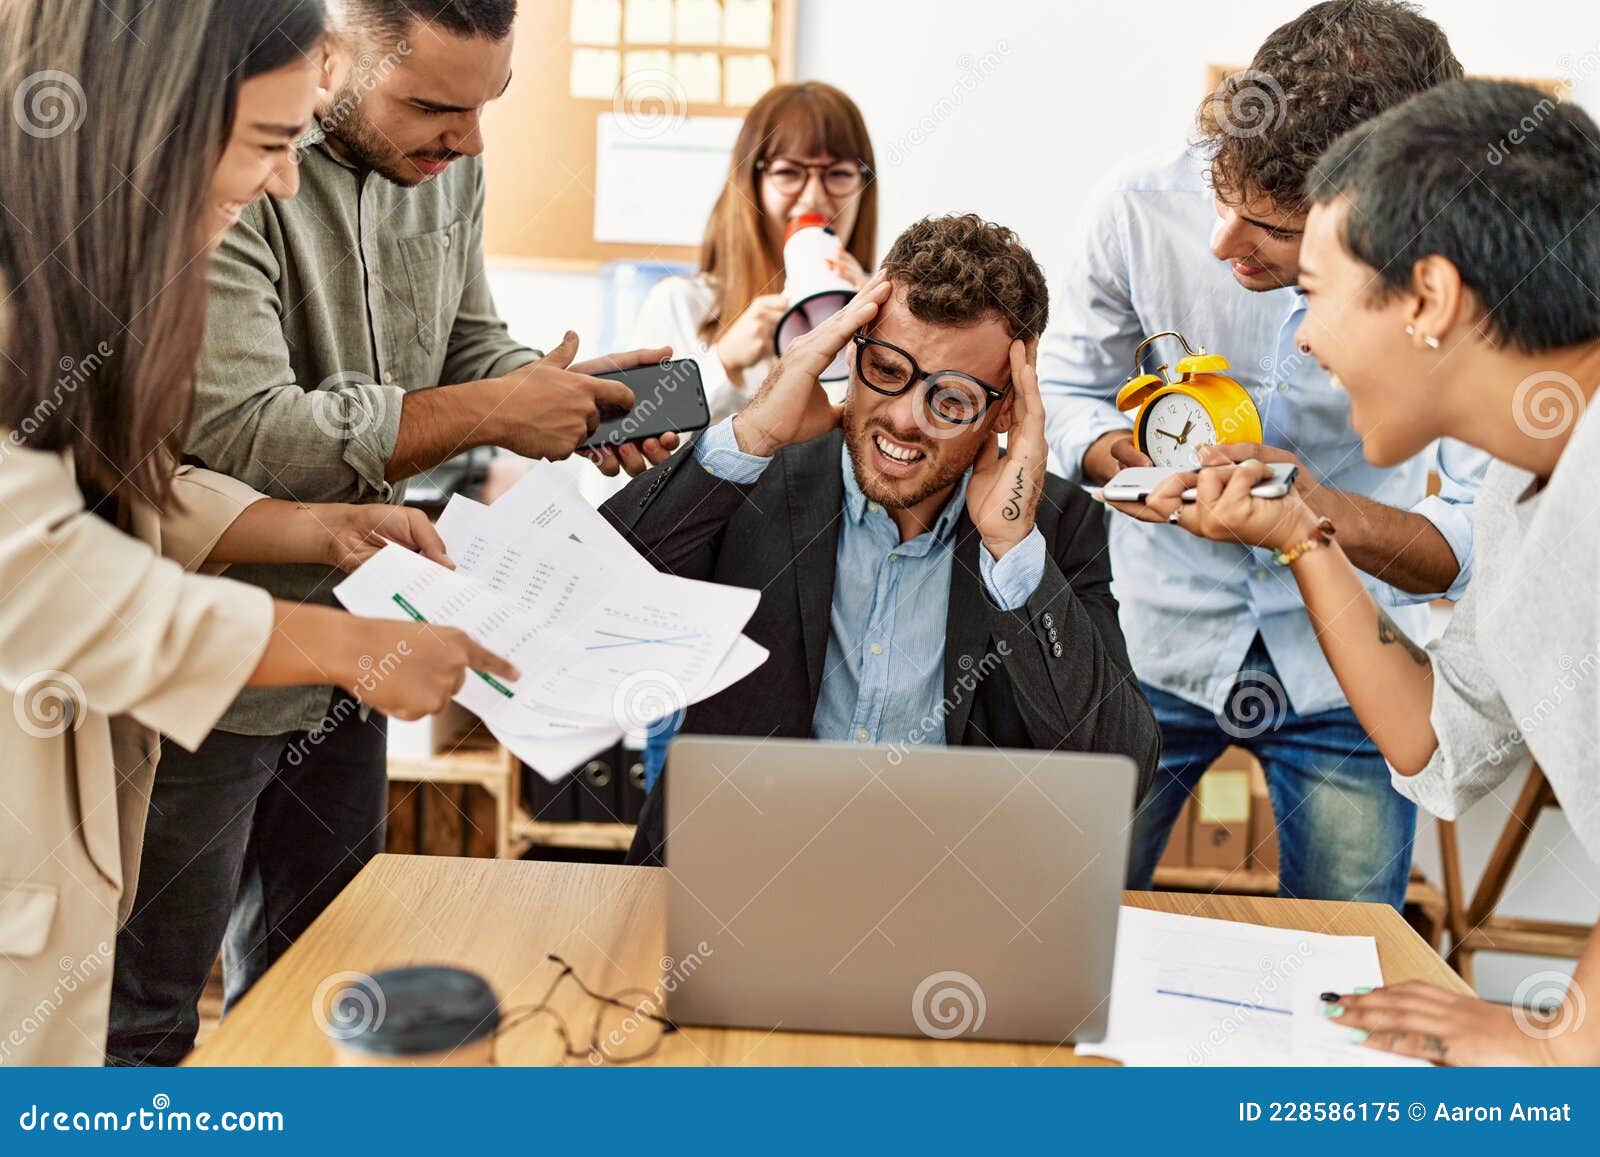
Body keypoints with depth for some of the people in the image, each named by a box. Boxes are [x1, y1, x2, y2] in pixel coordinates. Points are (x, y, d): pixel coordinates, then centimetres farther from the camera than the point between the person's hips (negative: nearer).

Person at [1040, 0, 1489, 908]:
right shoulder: (1145, 207, -18)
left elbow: (1497, 535, -20)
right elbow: (1066, 389, -1)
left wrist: (1338, 514, -37)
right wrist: (1117, 454, -23)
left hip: (1349, 669, 0)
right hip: (1155, 637, 1)